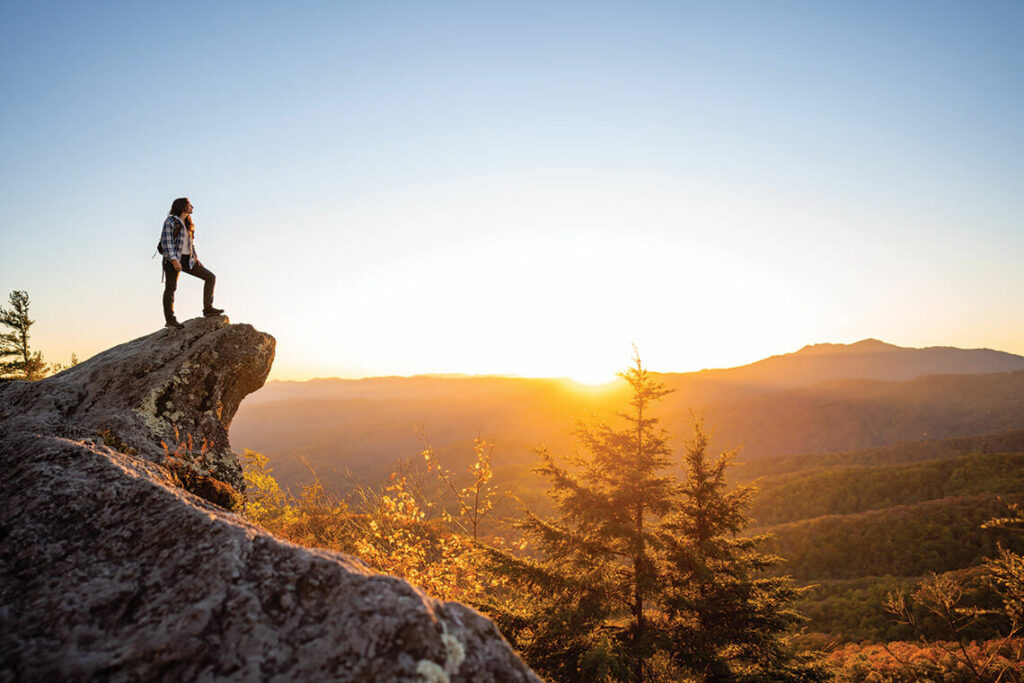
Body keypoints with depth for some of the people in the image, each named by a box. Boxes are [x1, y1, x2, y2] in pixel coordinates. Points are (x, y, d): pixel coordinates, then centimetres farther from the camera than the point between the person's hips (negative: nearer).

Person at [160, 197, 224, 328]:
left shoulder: (187, 224, 18)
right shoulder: (170, 221, -4)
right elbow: (166, 241, -12)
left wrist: (195, 258, 9)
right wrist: (174, 260, -22)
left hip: (187, 260, 7)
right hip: (173, 259, -7)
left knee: (210, 277, -3)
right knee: (170, 288, -5)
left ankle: (208, 309, -3)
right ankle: (170, 320, -2)